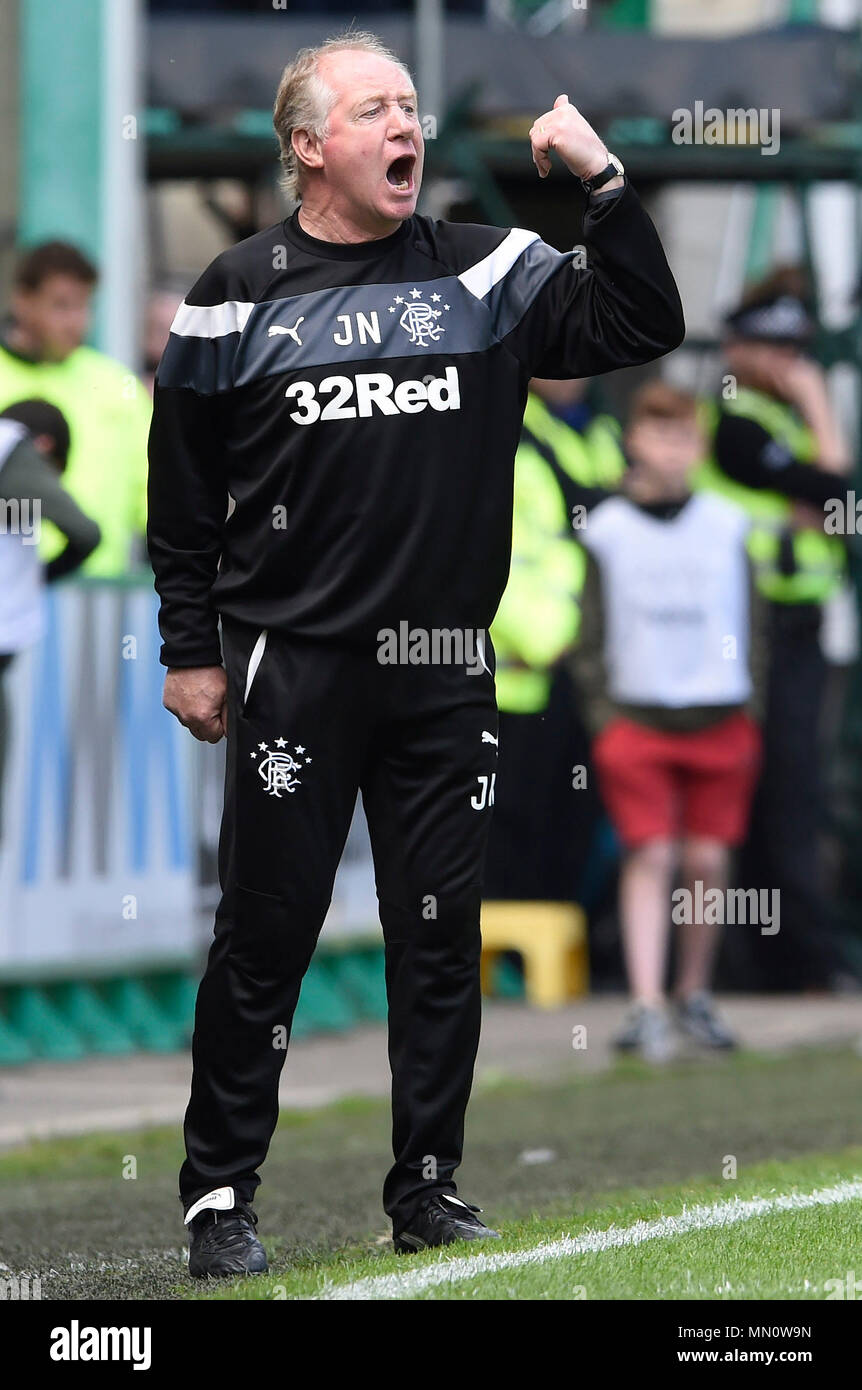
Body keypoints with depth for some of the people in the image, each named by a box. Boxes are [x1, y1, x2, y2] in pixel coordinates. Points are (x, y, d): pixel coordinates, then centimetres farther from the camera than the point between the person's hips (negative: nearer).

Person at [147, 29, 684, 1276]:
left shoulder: (488, 274, 6)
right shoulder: (239, 296, 2)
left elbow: (643, 327, 1)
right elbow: (182, 485, 6)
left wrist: (606, 185, -9)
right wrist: (190, 650, 4)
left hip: (445, 671, 2)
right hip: (293, 669, -2)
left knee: (442, 937, 6)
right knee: (265, 937, -1)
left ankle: (427, 1188, 15)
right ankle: (220, 1193, 7)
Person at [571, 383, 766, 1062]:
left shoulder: (728, 525, 7)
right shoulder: (607, 529, 3)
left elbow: (752, 621, 12)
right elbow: (592, 631, 5)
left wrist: (752, 709, 6)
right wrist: (601, 713, -2)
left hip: (721, 719, 2)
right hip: (636, 718, -2)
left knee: (708, 860, 2)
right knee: (650, 856, -10)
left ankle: (695, 993, 19)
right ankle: (646, 1007, -13)